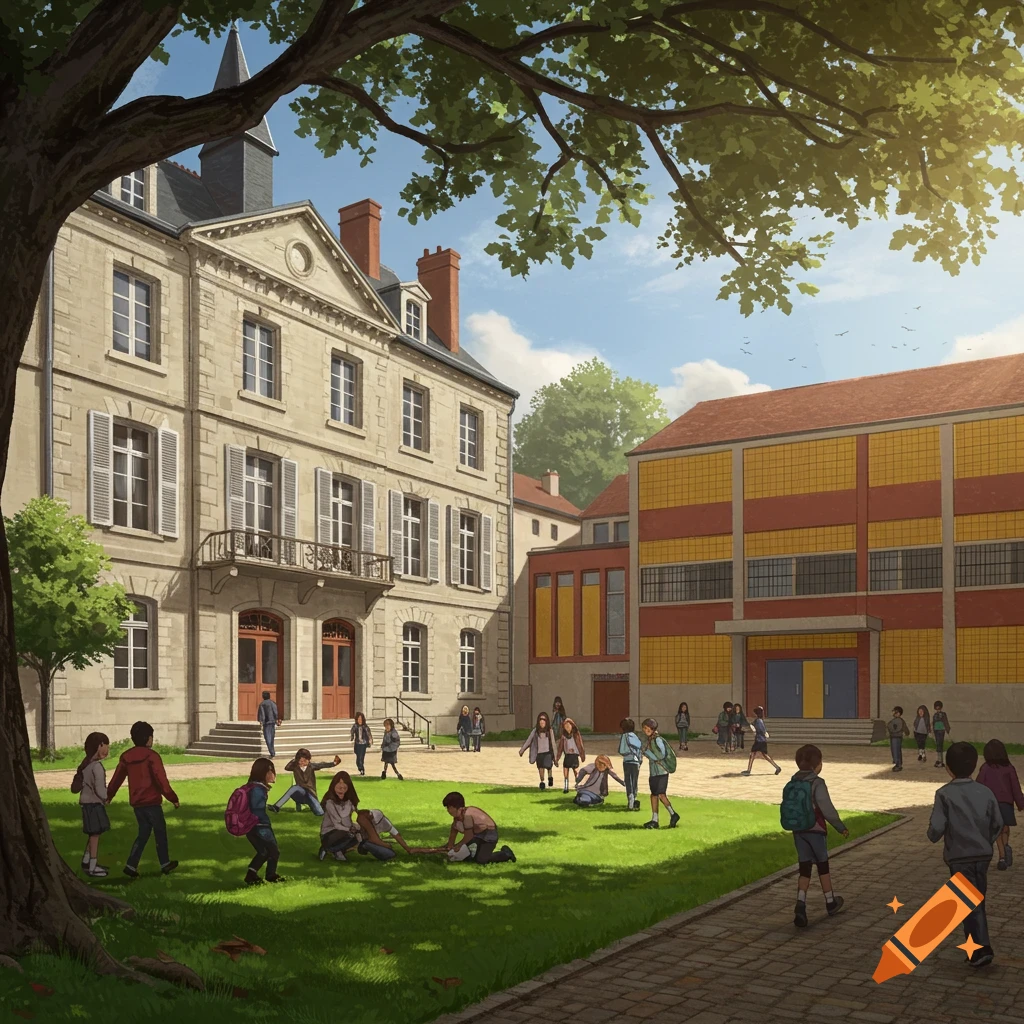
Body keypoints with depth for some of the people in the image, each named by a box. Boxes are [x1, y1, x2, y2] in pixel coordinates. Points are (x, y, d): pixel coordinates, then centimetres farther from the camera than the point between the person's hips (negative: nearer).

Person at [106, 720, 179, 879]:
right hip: (151, 802, -6)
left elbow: (116, 778, 13)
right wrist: (173, 798, -11)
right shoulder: (151, 756, -14)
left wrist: (109, 796, 26)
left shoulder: (126, 756, 6)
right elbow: (162, 781, -17)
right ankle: (165, 864, 19)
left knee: (143, 833, 15)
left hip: (136, 803, 6)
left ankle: (131, 865, 5)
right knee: (160, 832, 9)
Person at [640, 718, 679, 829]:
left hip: (661, 771, -9)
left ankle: (673, 815, 1)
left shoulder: (658, 740, -14)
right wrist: (643, 751, 2)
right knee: (653, 795, 10)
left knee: (661, 795, -14)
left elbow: (661, 755, -20)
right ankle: (654, 820, 15)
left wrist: (646, 751, -15)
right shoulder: (648, 740, 12)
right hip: (653, 772, 9)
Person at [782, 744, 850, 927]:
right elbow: (827, 809, -17)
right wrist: (841, 827, -5)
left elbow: (787, 807, 7)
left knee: (804, 868, 6)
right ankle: (830, 903, 29)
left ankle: (800, 906, -11)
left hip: (798, 831, 5)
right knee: (823, 866, 14)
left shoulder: (792, 783, 3)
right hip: (816, 830, -5)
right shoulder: (817, 783, -16)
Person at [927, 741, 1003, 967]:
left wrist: (934, 836, 4)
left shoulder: (945, 794, -14)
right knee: (978, 900, 18)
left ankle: (982, 949, -8)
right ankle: (977, 945, 27)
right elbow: (998, 824, 4)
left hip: (959, 857, -5)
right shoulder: (986, 792, -1)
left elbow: (936, 828, -18)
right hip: (983, 855, 5)